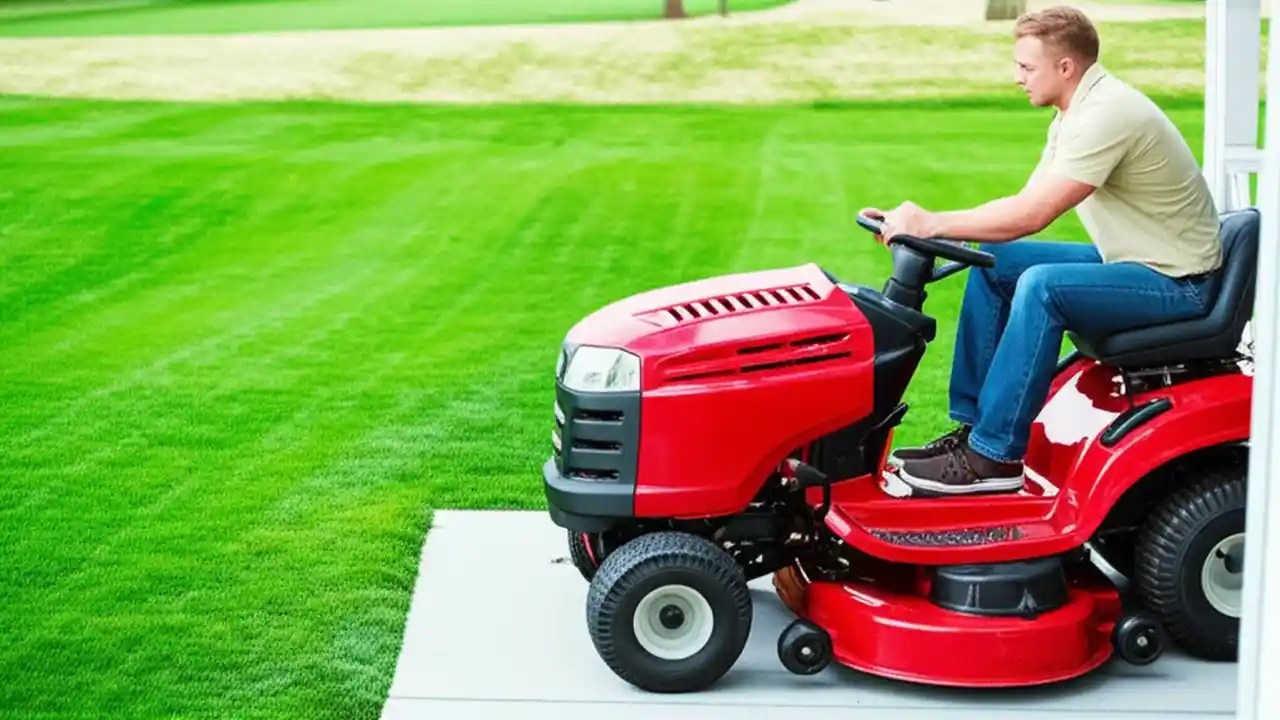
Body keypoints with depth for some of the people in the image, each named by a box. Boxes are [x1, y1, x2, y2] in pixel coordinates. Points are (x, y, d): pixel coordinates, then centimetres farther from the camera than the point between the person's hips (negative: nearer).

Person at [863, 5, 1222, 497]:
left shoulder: (1106, 115, -24)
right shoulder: (1076, 113, 8)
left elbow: (1030, 215, -30)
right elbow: (1024, 204, 6)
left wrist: (930, 224, -23)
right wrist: (922, 225, -5)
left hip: (1175, 281, -10)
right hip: (1129, 259, 10)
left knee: (1042, 285, -30)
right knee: (992, 263, 4)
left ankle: (994, 457, -23)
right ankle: (972, 427, 4)